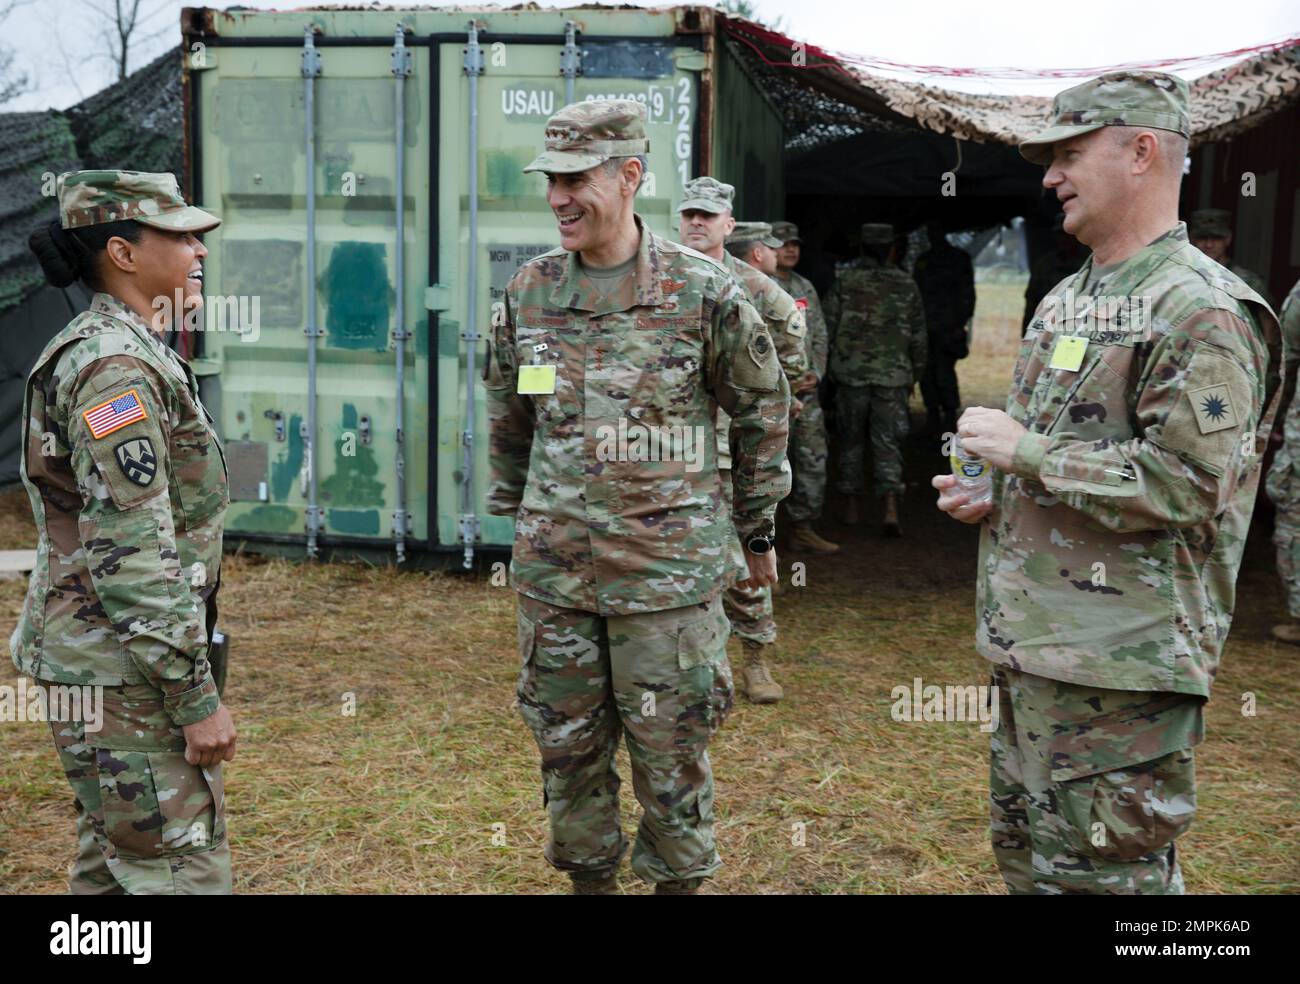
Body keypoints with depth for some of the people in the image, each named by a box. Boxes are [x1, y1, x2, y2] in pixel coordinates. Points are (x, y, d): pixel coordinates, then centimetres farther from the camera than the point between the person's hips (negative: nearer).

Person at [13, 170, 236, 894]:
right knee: (185, 873, -5)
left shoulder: (131, 352, 13)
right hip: (123, 671, -10)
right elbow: (132, 557, -23)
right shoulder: (115, 369, -18)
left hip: (113, 662, 10)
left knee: (115, 865, 18)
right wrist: (197, 699, -20)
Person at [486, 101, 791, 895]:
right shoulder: (528, 293, 3)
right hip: (553, 569, 4)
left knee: (671, 753, 6)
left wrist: (756, 530, 7)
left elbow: (763, 409, 3)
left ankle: (680, 878, 27)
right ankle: (590, 875, 33)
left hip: (669, 568, -3)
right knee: (568, 745, 14)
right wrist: (515, 514, 20)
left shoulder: (703, 292, -8)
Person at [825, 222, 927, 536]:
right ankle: (891, 507, -14)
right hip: (893, 376, 1)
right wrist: (914, 376, 18)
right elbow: (918, 337, 8)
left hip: (850, 372, 0)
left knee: (851, 440, 12)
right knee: (887, 443, 2)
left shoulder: (845, 281, -1)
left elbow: (828, 328, -2)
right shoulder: (907, 285, 4)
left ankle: (852, 507, 17)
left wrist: (824, 368, 8)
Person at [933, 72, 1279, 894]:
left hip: (1121, 666, -10)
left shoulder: (1203, 311, -16)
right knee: (1026, 854, 22)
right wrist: (992, 496, 7)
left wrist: (1024, 450, -18)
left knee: (1101, 872, 1)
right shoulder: (1068, 299, 15)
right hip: (1032, 642, 10)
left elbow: (1185, 485, -24)